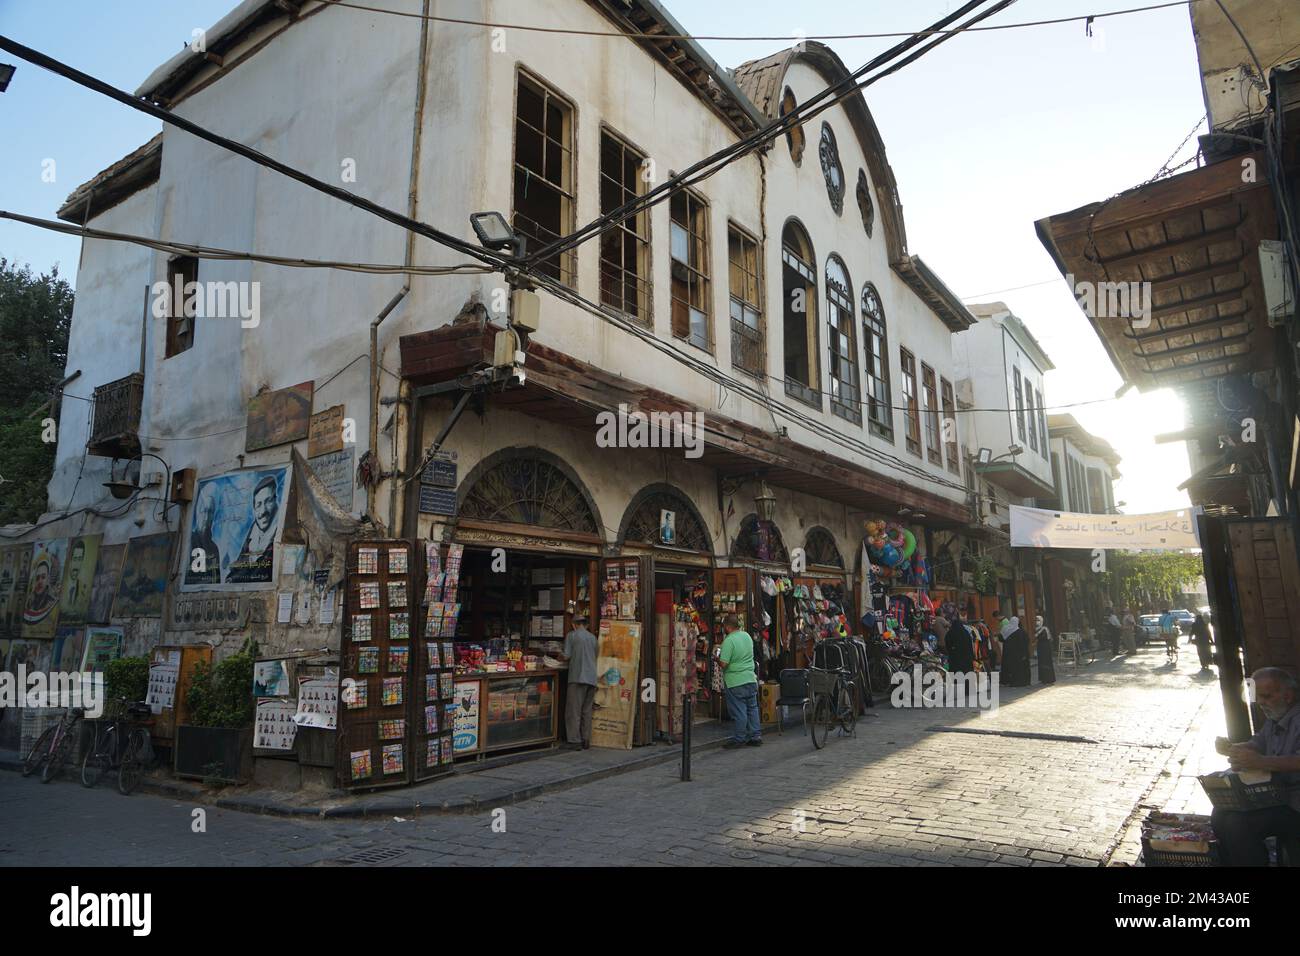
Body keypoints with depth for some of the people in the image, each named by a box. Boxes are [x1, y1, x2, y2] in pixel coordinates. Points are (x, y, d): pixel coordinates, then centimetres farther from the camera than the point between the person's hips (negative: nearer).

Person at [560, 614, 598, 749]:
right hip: (592, 677, 5)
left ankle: (574, 740, -4)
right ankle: (586, 741, 10)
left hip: (578, 677, -5)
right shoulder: (593, 637, 14)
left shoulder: (571, 635, 0)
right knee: (587, 710, 10)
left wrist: (560, 655, 17)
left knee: (573, 710, -1)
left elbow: (566, 656, -4)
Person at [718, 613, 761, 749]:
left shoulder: (729, 641, -18)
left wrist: (717, 658, -1)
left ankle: (739, 739, 11)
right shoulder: (747, 636, 6)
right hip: (751, 679, 7)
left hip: (736, 682, -7)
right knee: (752, 708, 14)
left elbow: (724, 664, -22)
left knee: (739, 712, 2)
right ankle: (756, 736, 19)